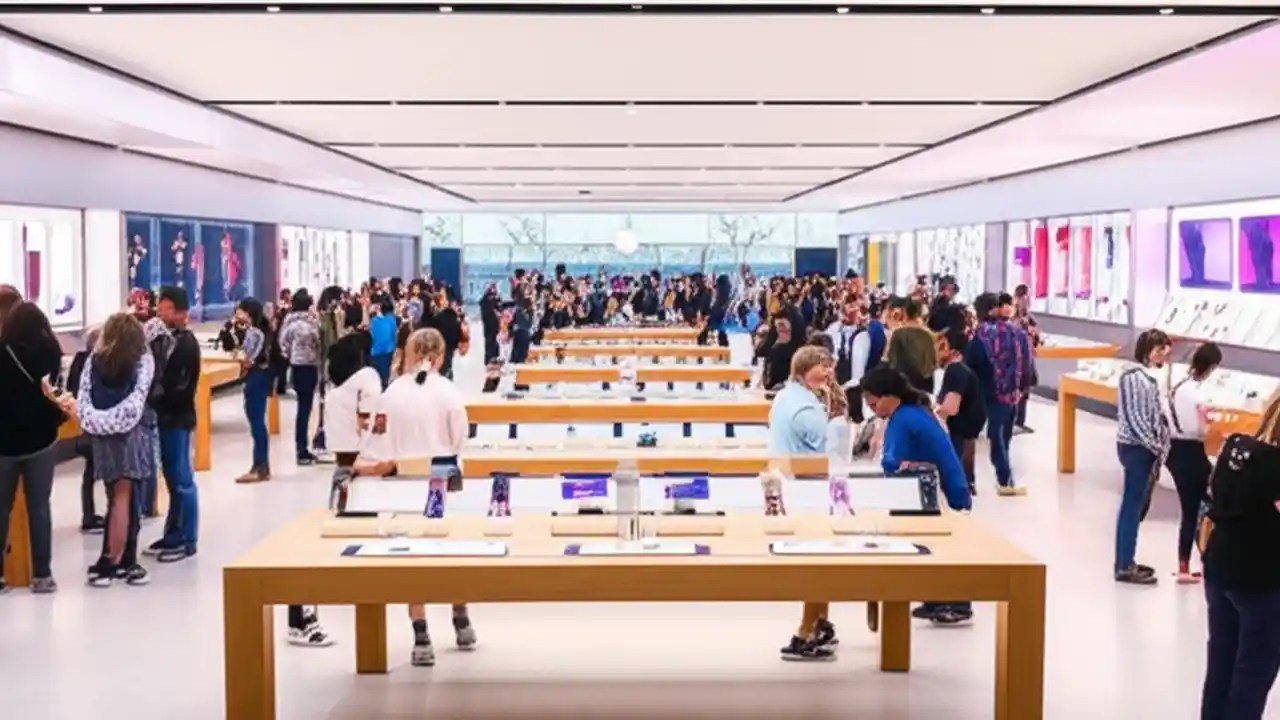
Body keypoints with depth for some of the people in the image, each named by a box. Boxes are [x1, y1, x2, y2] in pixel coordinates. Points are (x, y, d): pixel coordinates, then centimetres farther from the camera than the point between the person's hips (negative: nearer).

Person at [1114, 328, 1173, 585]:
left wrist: (1160, 446, 7)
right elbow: (1133, 417, -19)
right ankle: (1124, 567, 1)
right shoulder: (1133, 377, -16)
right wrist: (1154, 446, -15)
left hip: (1148, 449, 9)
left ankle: (1126, 561, 23)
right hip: (1136, 448, -9)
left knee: (1139, 505, 14)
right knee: (1132, 506, -5)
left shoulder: (1153, 376, 11)